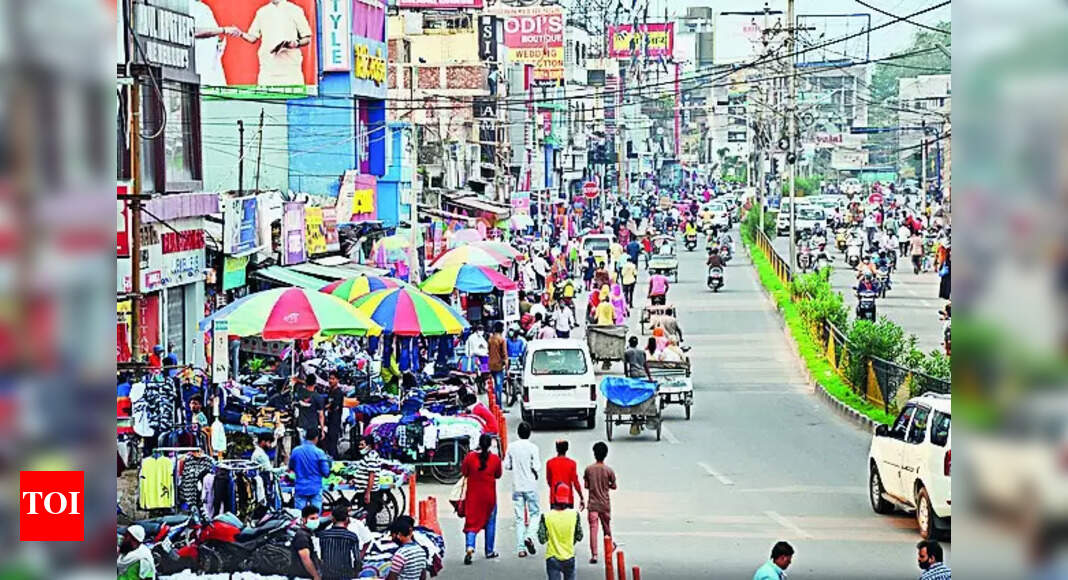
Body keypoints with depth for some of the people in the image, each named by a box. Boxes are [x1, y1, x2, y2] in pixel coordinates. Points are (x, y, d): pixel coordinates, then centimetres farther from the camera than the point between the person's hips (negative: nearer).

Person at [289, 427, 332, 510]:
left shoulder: (295, 451, -2)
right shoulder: (319, 453, -11)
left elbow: (291, 468, 12)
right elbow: (326, 473, -10)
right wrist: (327, 461, 7)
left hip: (300, 488, 3)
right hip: (315, 489, -3)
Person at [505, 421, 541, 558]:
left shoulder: (511, 447, 1)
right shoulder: (532, 448, -8)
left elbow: (506, 465, 3)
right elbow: (536, 466, -13)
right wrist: (535, 473, 8)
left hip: (517, 486, 3)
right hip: (530, 486, -3)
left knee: (519, 518, 5)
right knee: (534, 513, 11)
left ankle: (521, 549, 1)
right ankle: (529, 536, -14)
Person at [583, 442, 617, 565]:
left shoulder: (588, 469, -6)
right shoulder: (609, 470, -8)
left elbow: (586, 486, -2)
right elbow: (614, 486, 0)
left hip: (592, 504, -1)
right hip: (605, 504, 1)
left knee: (593, 528, -4)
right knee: (607, 527, 20)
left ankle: (594, 555, -14)